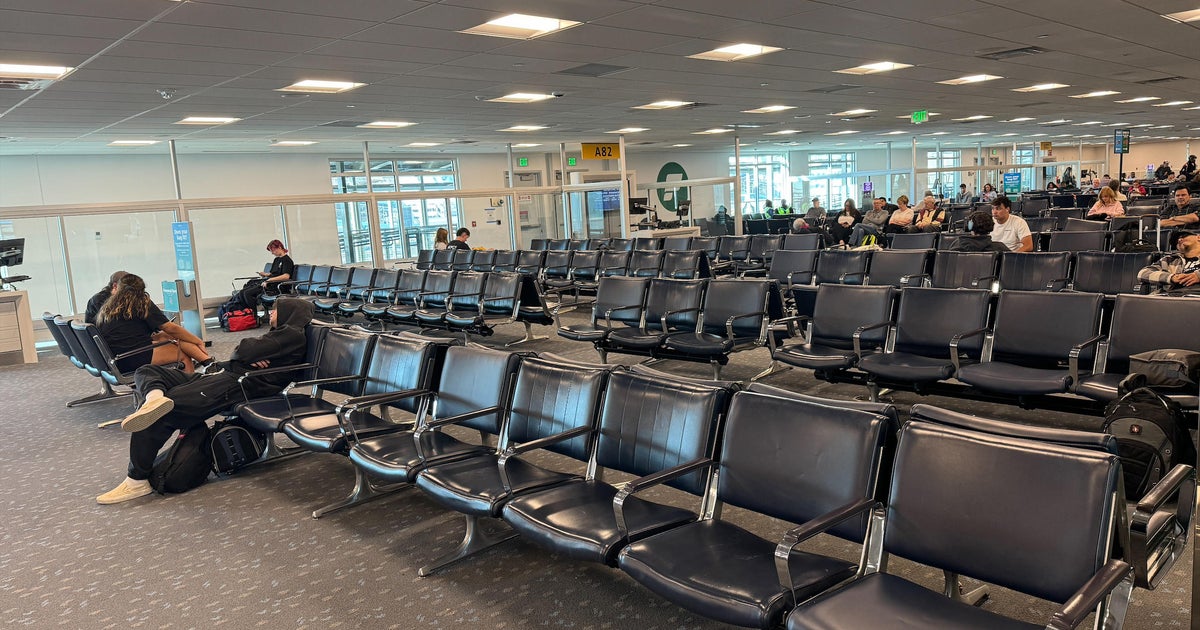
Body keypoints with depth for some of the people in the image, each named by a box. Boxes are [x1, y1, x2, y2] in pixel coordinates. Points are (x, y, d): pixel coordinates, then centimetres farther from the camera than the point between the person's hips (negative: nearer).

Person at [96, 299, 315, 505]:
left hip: (238, 384, -11)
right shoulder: (282, 334, 27)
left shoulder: (293, 335, -5)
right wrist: (250, 357, -4)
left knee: (157, 417, -20)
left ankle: (138, 481, -14)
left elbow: (243, 352, -15)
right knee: (147, 372, 6)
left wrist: (245, 354, 8)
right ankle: (155, 397, -29)